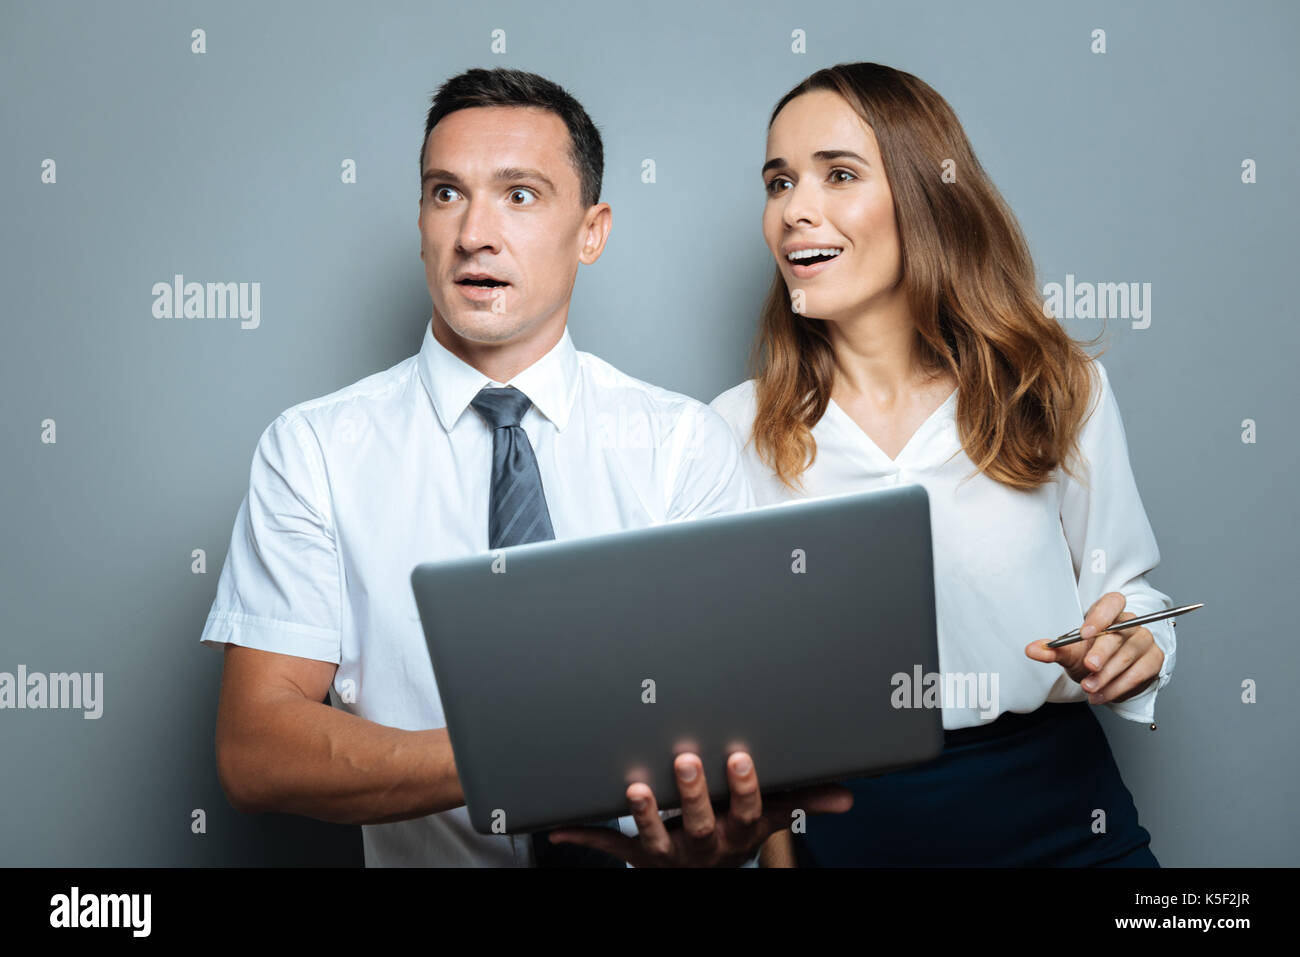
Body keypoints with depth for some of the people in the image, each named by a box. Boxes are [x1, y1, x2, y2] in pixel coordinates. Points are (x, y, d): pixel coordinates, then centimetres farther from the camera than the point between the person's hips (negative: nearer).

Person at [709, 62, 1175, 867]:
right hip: (841, 823, 0)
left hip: (1057, 810, 1)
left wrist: (1133, 647, -15)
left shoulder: (1062, 391, -4)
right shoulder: (736, 430, -5)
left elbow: (1126, 588, 6)